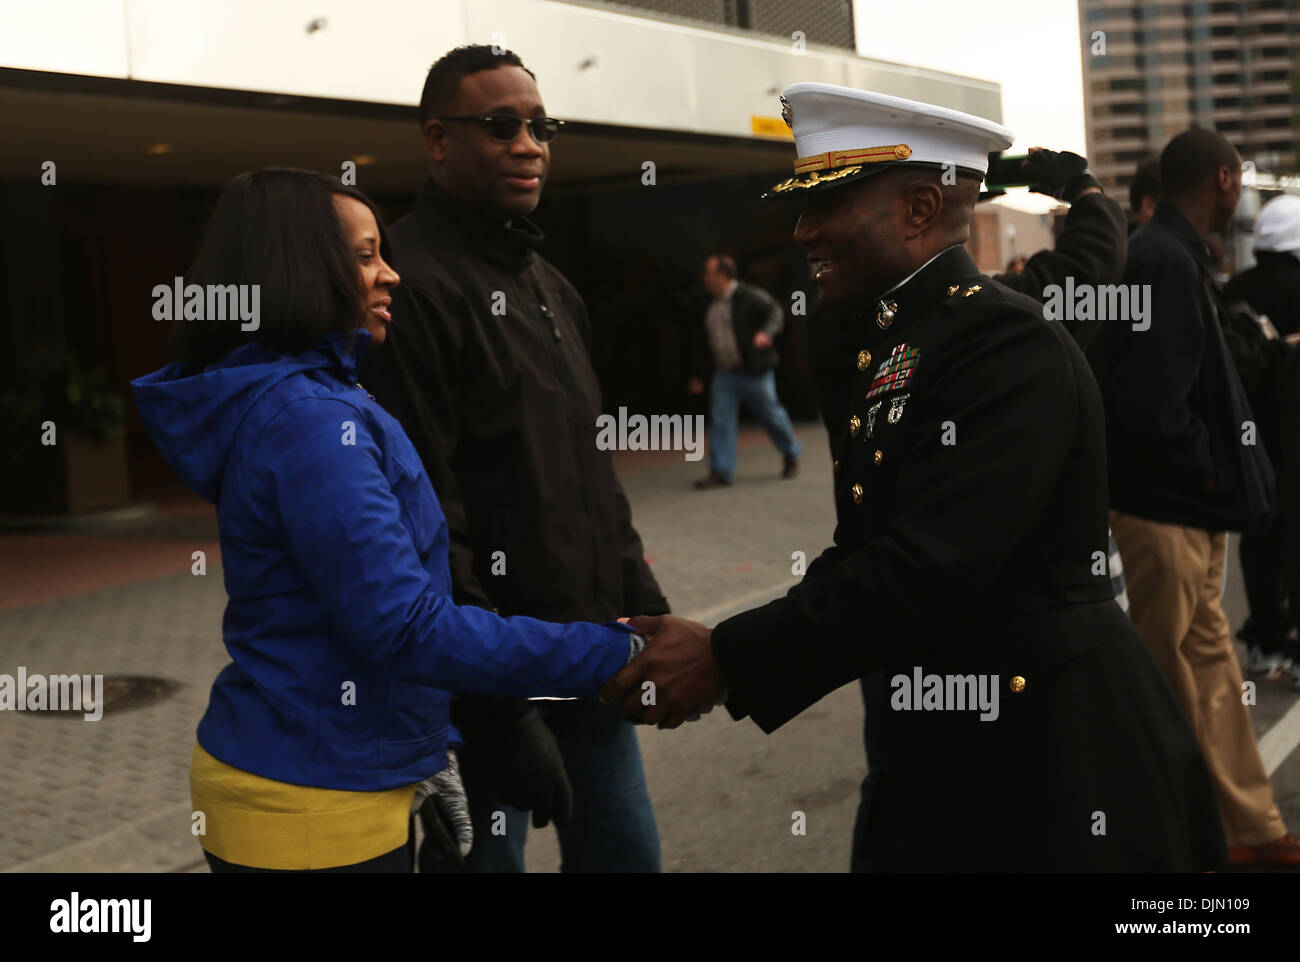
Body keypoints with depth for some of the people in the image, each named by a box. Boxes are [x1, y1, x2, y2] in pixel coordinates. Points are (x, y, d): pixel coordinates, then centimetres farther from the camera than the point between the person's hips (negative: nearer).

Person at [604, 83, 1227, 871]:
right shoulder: (884, 347, 11)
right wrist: (714, 659, -2)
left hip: (1050, 759, -8)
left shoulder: (1007, 343, -19)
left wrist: (728, 661, -20)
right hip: (940, 757, 8)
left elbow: (928, 572, -26)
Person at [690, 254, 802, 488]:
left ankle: (791, 455, 28)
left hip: (754, 372, -6)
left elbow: (775, 312, -15)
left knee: (771, 414, 5)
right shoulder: (711, 305, 12)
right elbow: (708, 342, 20)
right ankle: (721, 472, -2)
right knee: (721, 420, -3)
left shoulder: (749, 296, -9)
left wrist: (766, 332, -35)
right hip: (724, 373, 6)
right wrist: (698, 375, 19)